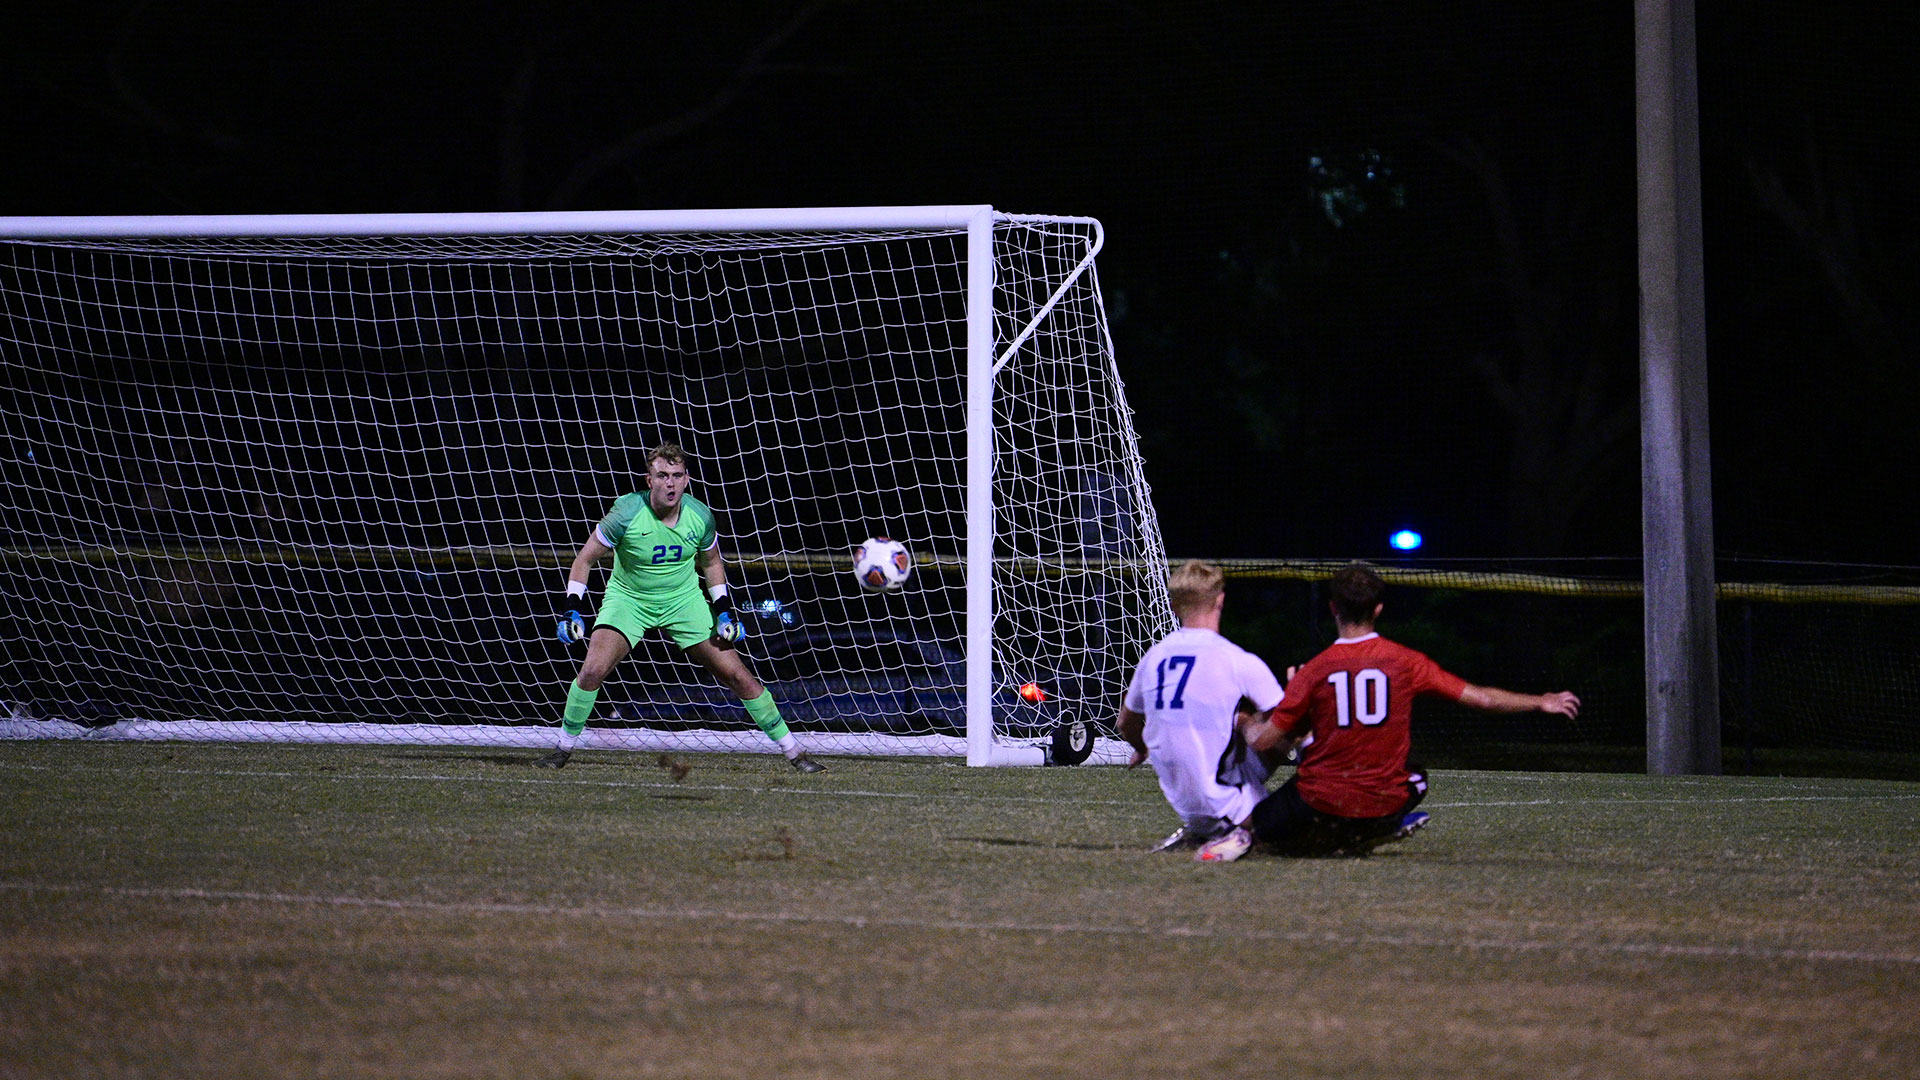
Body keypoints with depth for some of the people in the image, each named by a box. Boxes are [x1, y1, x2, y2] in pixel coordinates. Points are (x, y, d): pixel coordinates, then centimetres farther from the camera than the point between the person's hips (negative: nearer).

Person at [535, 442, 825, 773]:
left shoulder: (700, 516, -13)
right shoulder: (627, 513, -22)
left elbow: (711, 562, 8)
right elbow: (585, 559, -10)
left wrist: (723, 609, -2)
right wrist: (572, 606, -19)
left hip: (684, 600, 2)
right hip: (629, 599, -2)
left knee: (737, 674, -4)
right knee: (592, 670, -22)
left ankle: (793, 751, 7)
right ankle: (564, 748, 0)